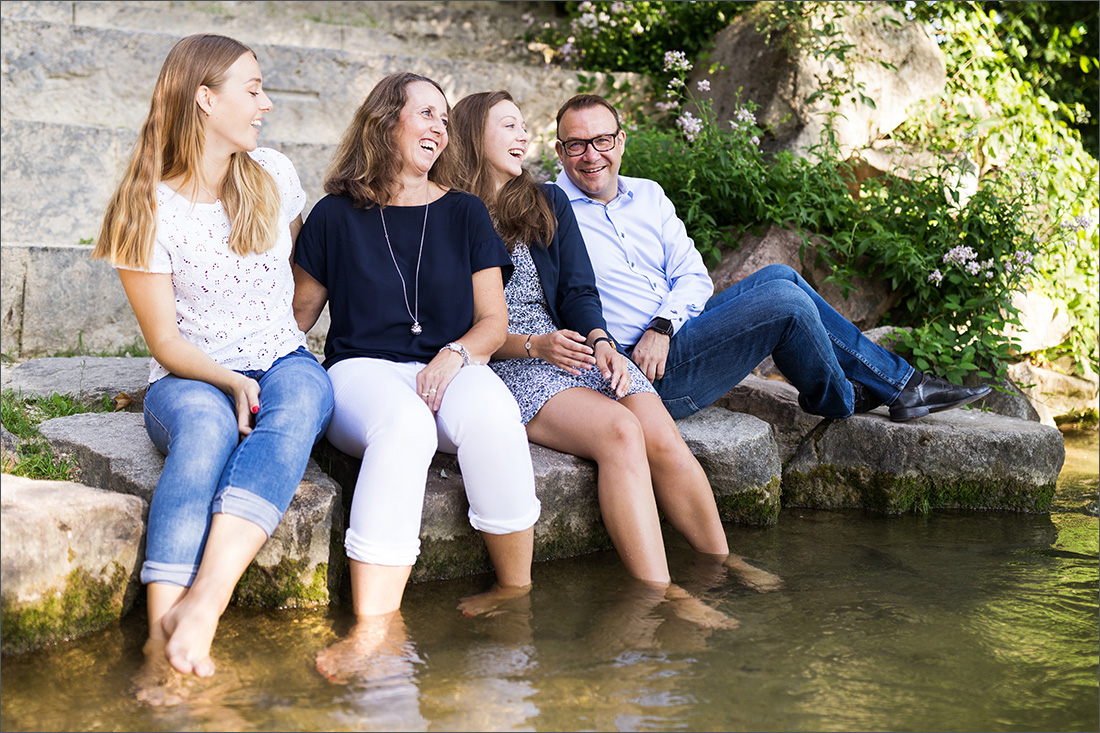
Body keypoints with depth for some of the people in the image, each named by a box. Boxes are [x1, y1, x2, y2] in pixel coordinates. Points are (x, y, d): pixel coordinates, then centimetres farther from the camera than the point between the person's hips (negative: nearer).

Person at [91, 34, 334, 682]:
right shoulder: (149, 210, -5)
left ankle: (203, 605, -50)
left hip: (284, 365, 2)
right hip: (190, 380, -2)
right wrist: (232, 381, -23)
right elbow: (166, 341, -6)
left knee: (297, 398, -36)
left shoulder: (275, 175, 7)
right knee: (206, 426, -39)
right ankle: (164, 628, -50)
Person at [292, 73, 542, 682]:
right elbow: (298, 313, 14)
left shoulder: (464, 213, 15)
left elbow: (493, 319, 12)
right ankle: (373, 630, -45)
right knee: (404, 427, -39)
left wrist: (455, 355, -10)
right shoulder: (337, 215, 10)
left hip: (450, 368, 2)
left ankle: (517, 589, -22)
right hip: (362, 370, -1)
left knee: (491, 414, -36)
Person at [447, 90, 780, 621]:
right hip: (506, 368, -5)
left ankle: (722, 563, -7)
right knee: (620, 431, -31)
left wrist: (600, 342, -9)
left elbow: (578, 291, 12)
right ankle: (659, 594, -33)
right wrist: (535, 345, -17)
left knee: (665, 441, -21)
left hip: (576, 347, 5)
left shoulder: (549, 203, 19)